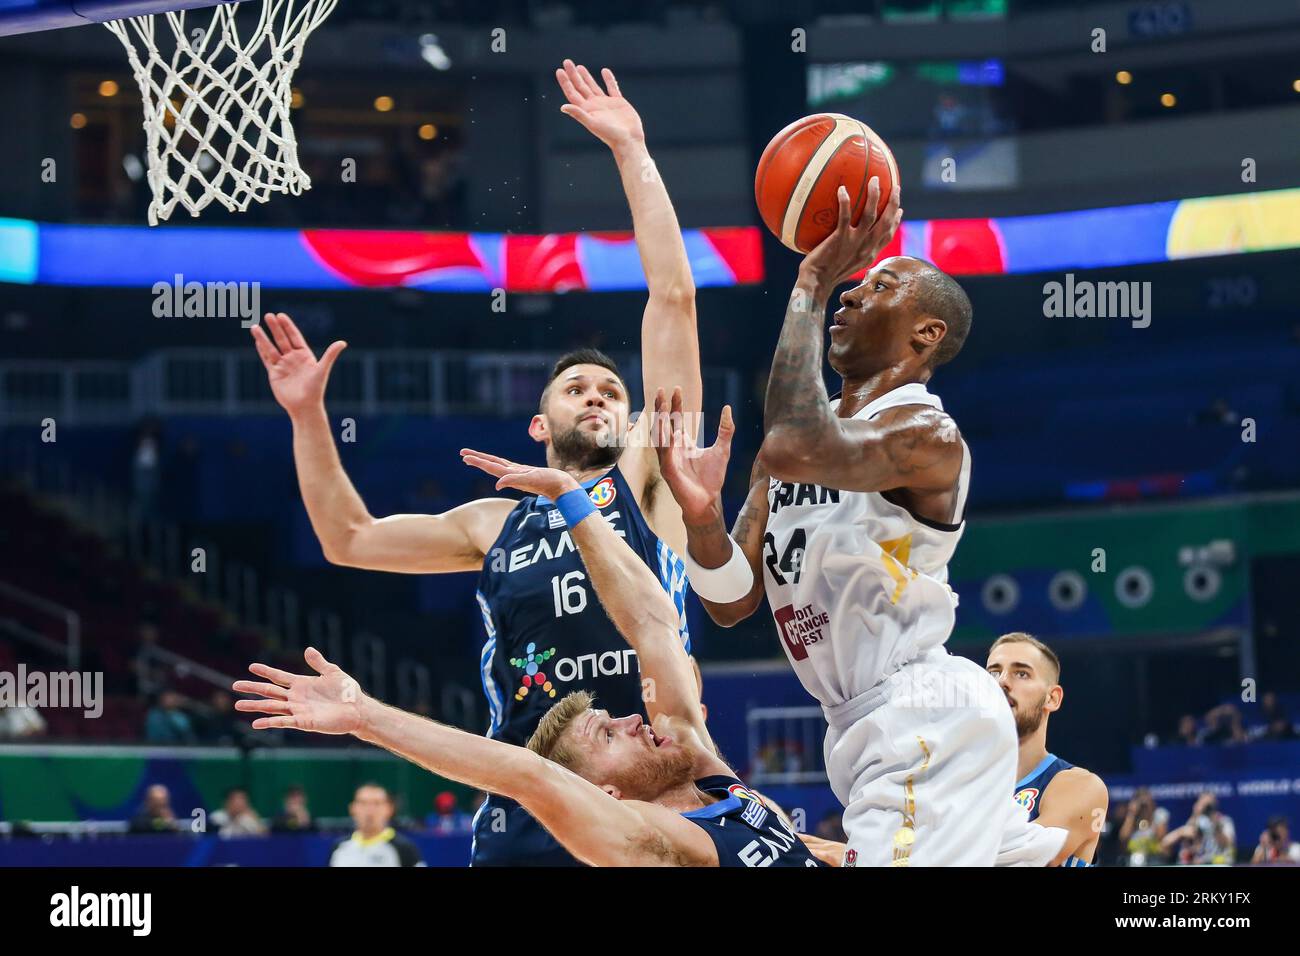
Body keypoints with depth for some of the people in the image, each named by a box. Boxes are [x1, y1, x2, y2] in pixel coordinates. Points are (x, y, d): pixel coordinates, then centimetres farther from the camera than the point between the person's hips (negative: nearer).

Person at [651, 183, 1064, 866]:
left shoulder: (928, 437, -13)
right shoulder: (811, 429, 15)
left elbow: (794, 450, -35)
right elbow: (732, 602, 9)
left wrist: (812, 285, -25)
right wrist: (702, 515, -12)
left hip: (926, 725, -10)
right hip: (868, 730, 10)